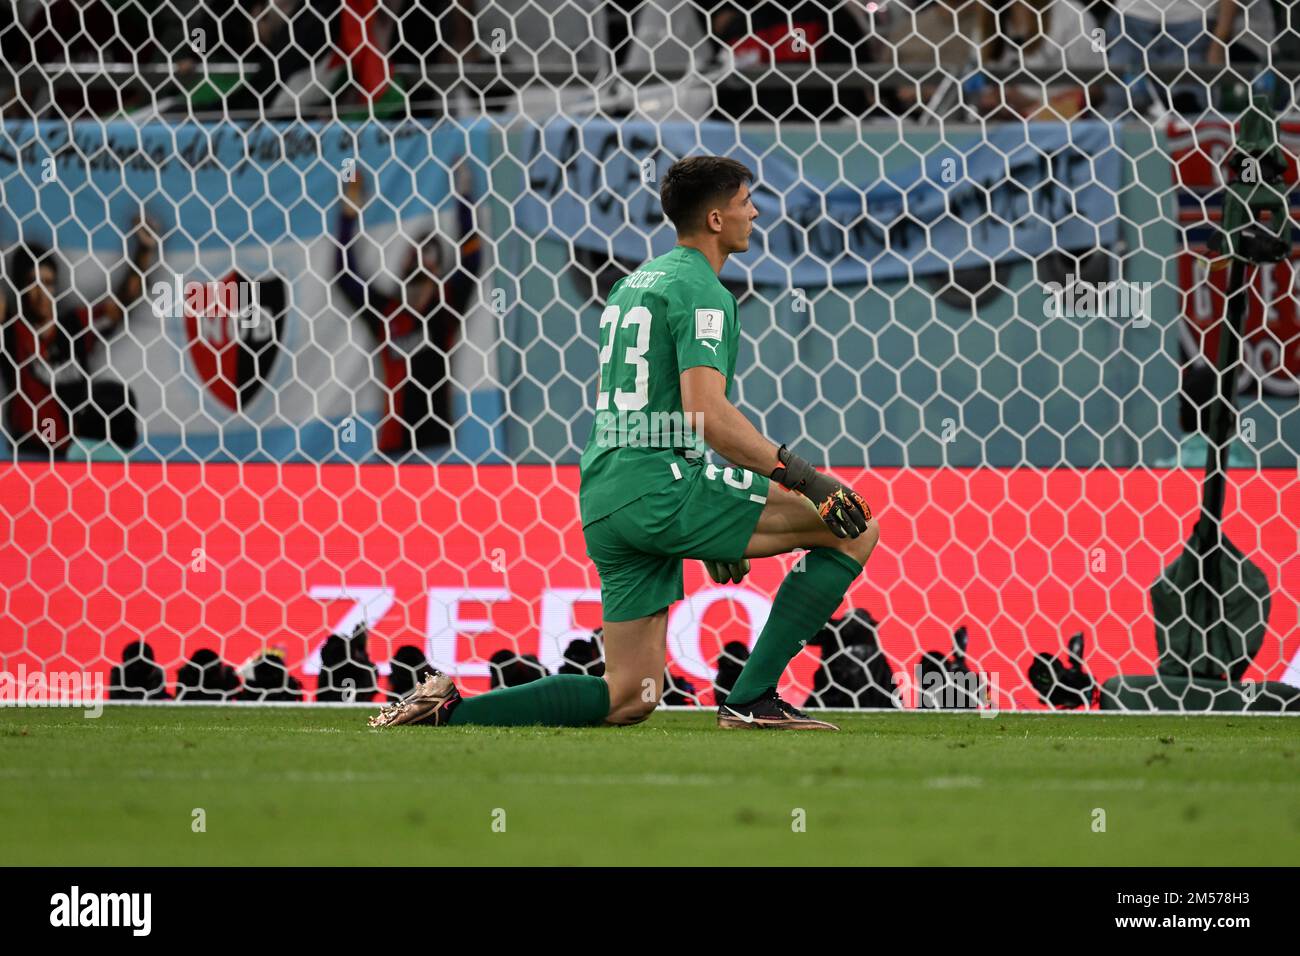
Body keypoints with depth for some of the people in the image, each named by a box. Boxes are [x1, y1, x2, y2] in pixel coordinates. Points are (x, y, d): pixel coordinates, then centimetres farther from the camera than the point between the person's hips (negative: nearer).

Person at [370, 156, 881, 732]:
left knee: (629, 700, 11)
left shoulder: (636, 282, 24)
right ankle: (751, 699, -10)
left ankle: (449, 707, 3)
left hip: (604, 501, 9)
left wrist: (710, 530, 34)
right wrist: (803, 478, -20)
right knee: (854, 529, -8)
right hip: (662, 487, -9)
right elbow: (706, 413, -20)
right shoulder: (701, 291, -6)